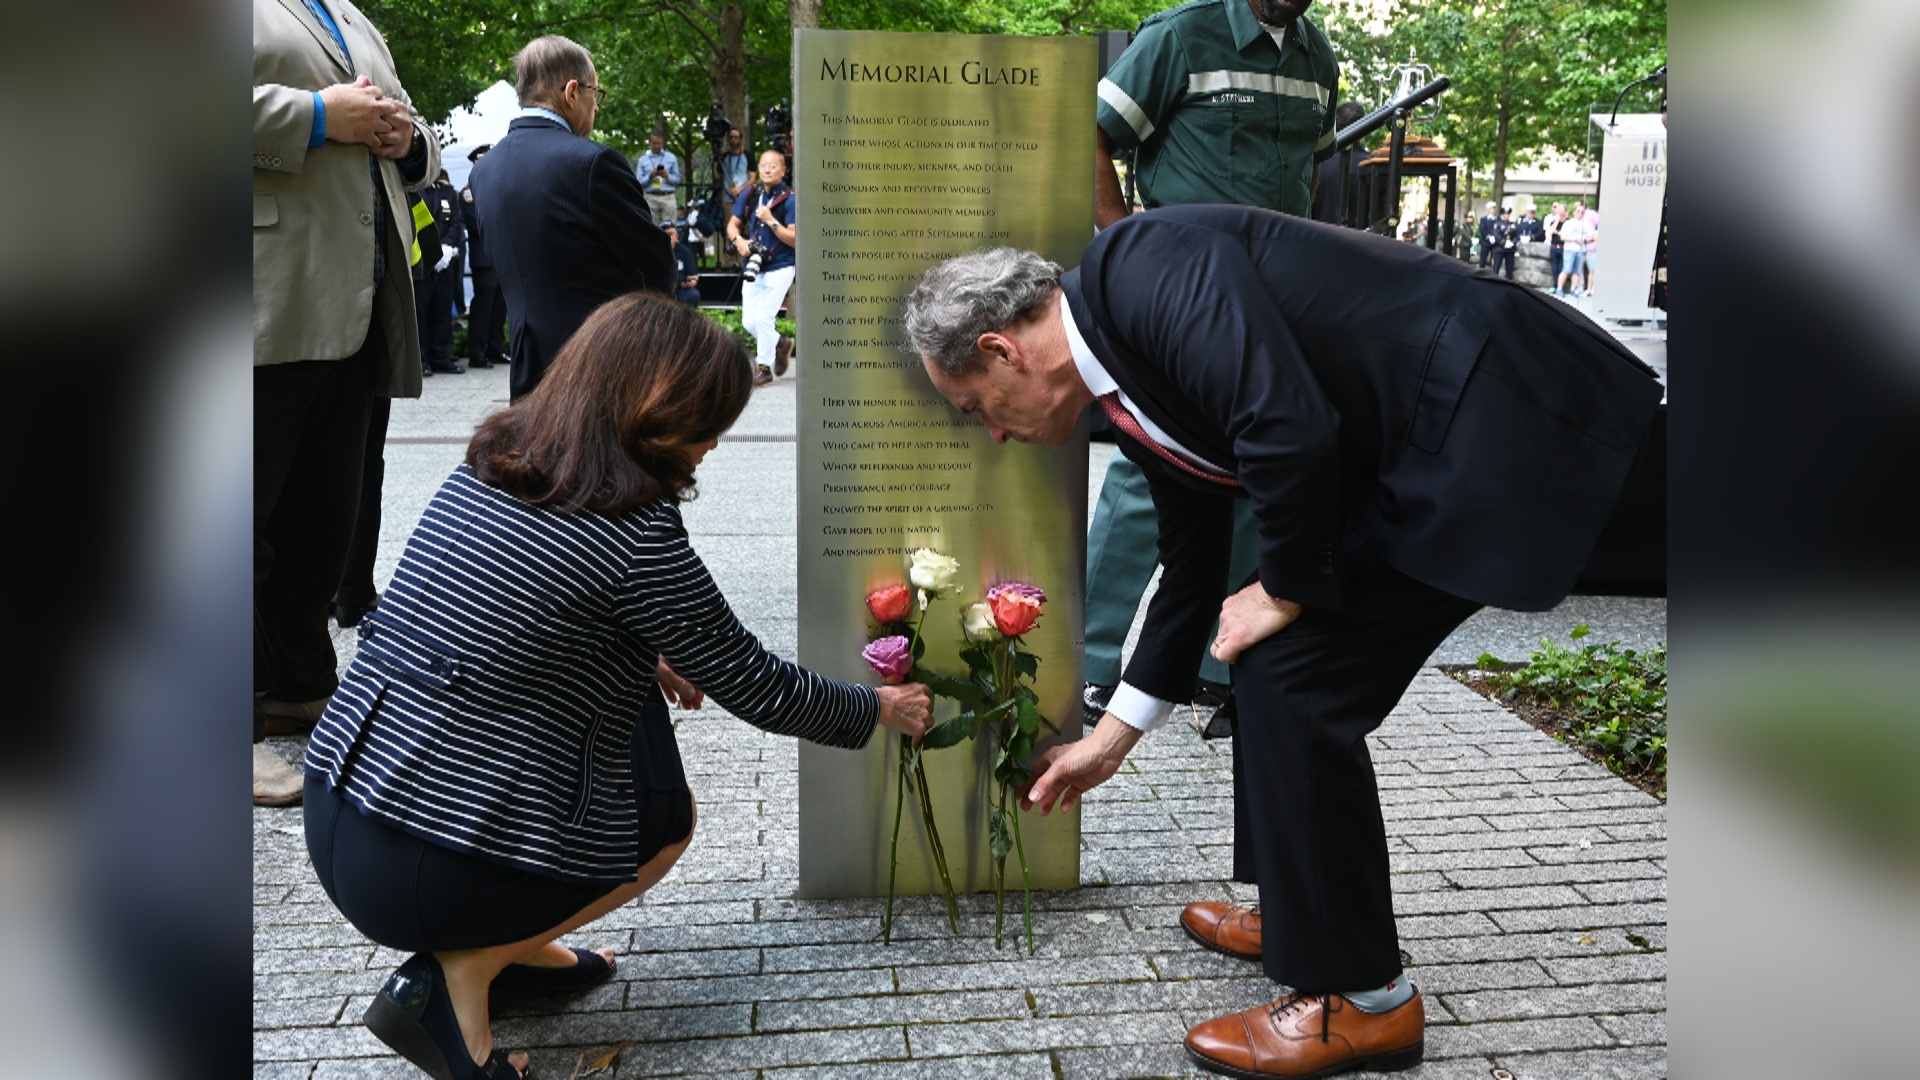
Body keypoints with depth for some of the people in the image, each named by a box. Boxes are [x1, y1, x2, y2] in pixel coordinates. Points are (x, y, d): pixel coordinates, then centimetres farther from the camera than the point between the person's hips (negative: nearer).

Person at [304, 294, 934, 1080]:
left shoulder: (485, 464, 4)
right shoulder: (636, 542, -17)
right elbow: (760, 691, -5)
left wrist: (644, 656, 20)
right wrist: (880, 708, 12)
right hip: (429, 874, -7)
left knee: (635, 697, 18)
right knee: (668, 814, 17)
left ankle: (511, 945, 22)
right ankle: (458, 972, 3)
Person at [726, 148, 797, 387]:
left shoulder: (789, 199, -11)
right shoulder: (750, 194, 4)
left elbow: (794, 239, -16)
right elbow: (732, 225, 10)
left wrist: (770, 220, -23)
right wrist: (738, 240, -11)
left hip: (779, 268, -6)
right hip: (753, 267, 6)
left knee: (763, 317, -10)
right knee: (749, 322, 7)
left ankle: (764, 367, 5)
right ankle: (781, 343, 34)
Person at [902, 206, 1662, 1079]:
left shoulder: (1147, 265, -18)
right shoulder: (1132, 392, 11)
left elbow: (1290, 430, -30)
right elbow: (1191, 569, 20)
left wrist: (1285, 592, -12)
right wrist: (1112, 737, 29)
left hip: (1488, 414, -9)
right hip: (1418, 450, 9)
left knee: (1292, 673, -8)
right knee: (1279, 672, 15)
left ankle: (1362, 999, 6)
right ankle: (1302, 912, 34)